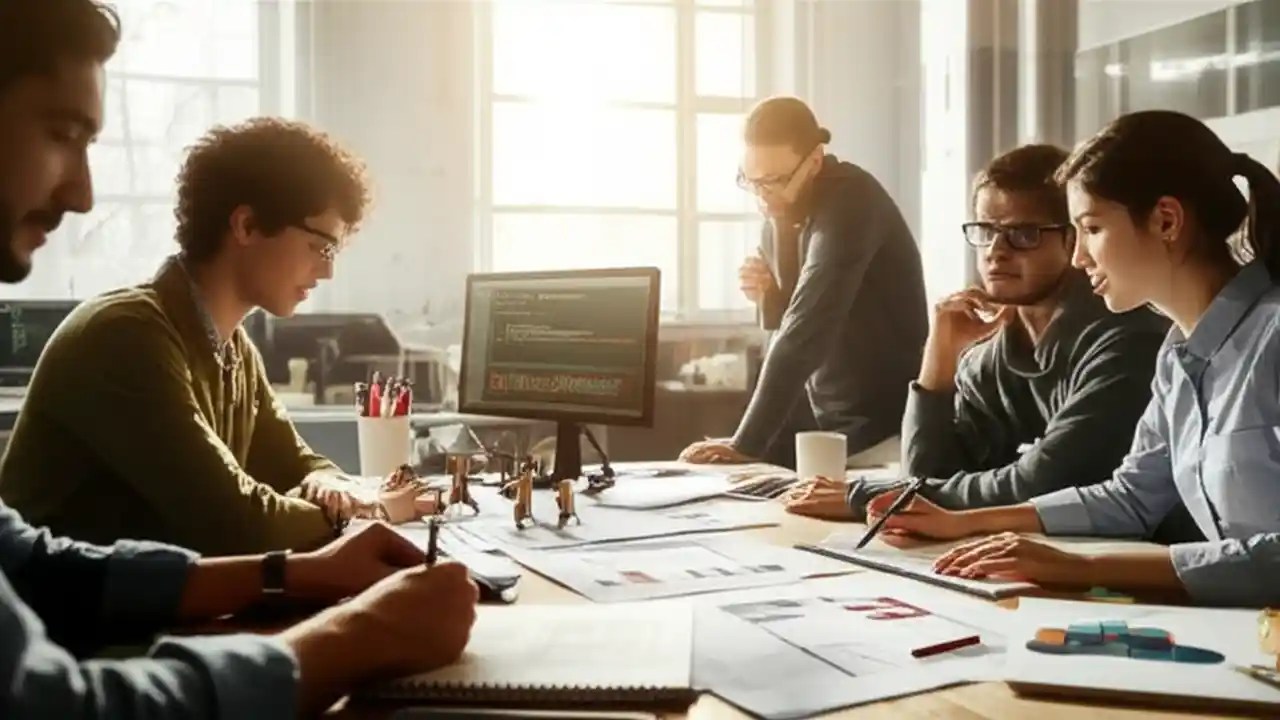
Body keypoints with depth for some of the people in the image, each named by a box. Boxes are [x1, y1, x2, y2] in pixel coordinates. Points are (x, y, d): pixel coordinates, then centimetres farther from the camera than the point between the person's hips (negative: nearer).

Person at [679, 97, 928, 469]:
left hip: (880, 430, -7)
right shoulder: (785, 212, 4)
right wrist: (769, 297, -10)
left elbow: (806, 331, -28)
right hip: (821, 420, 7)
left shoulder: (849, 204, -20)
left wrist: (746, 444, -29)